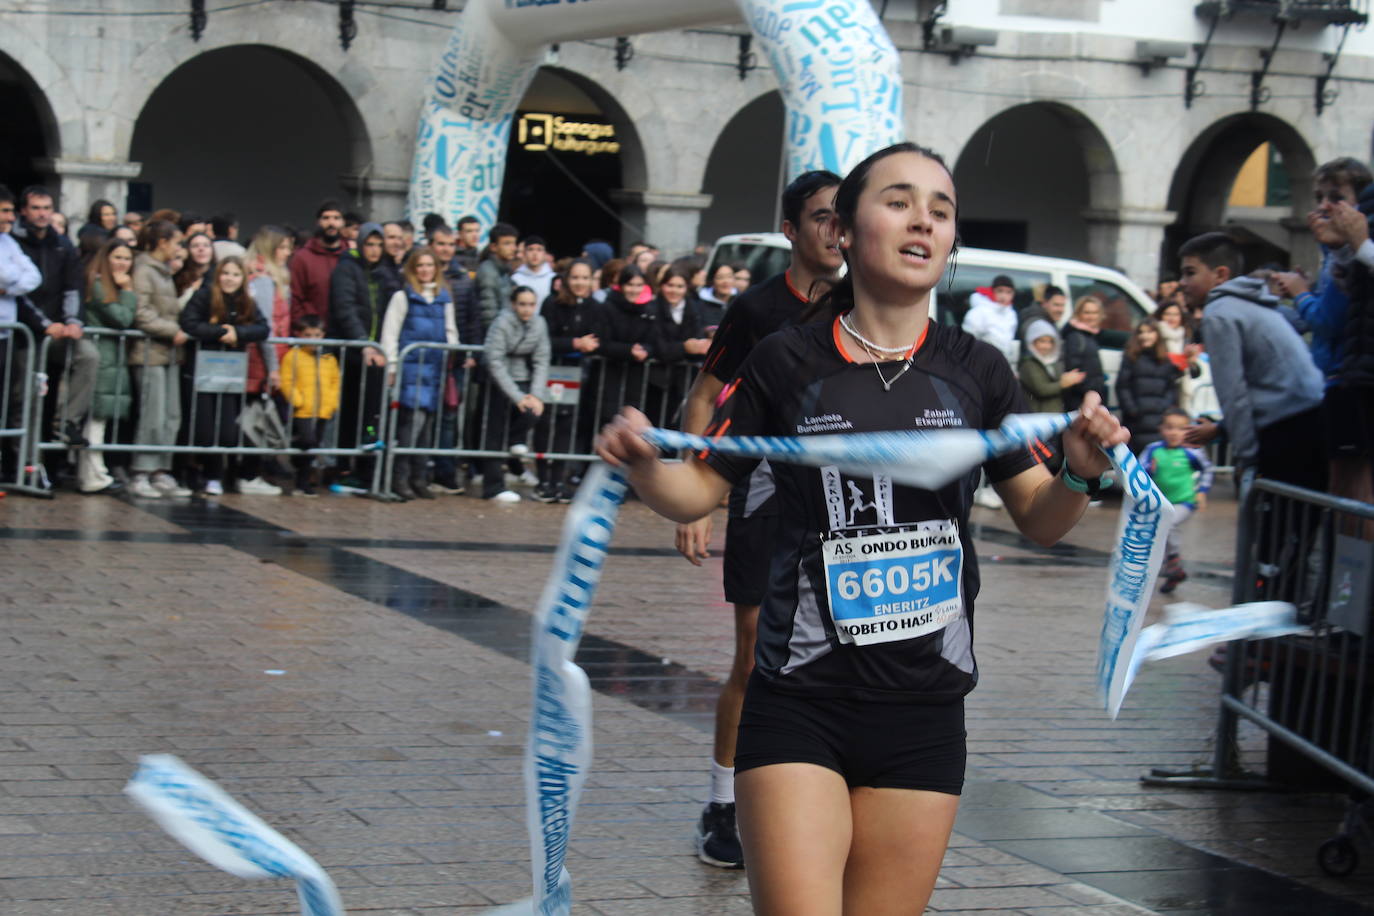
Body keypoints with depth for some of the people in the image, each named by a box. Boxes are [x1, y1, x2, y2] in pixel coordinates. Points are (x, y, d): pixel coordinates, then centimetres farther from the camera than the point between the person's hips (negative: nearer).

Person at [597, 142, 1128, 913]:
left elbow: (1039, 522, 7)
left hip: (923, 706, 2)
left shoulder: (976, 371, 3)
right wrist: (641, 464, -15)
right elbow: (699, 492, 5)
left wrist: (1080, 473, -13)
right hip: (800, 698, -2)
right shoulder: (787, 363, -1)